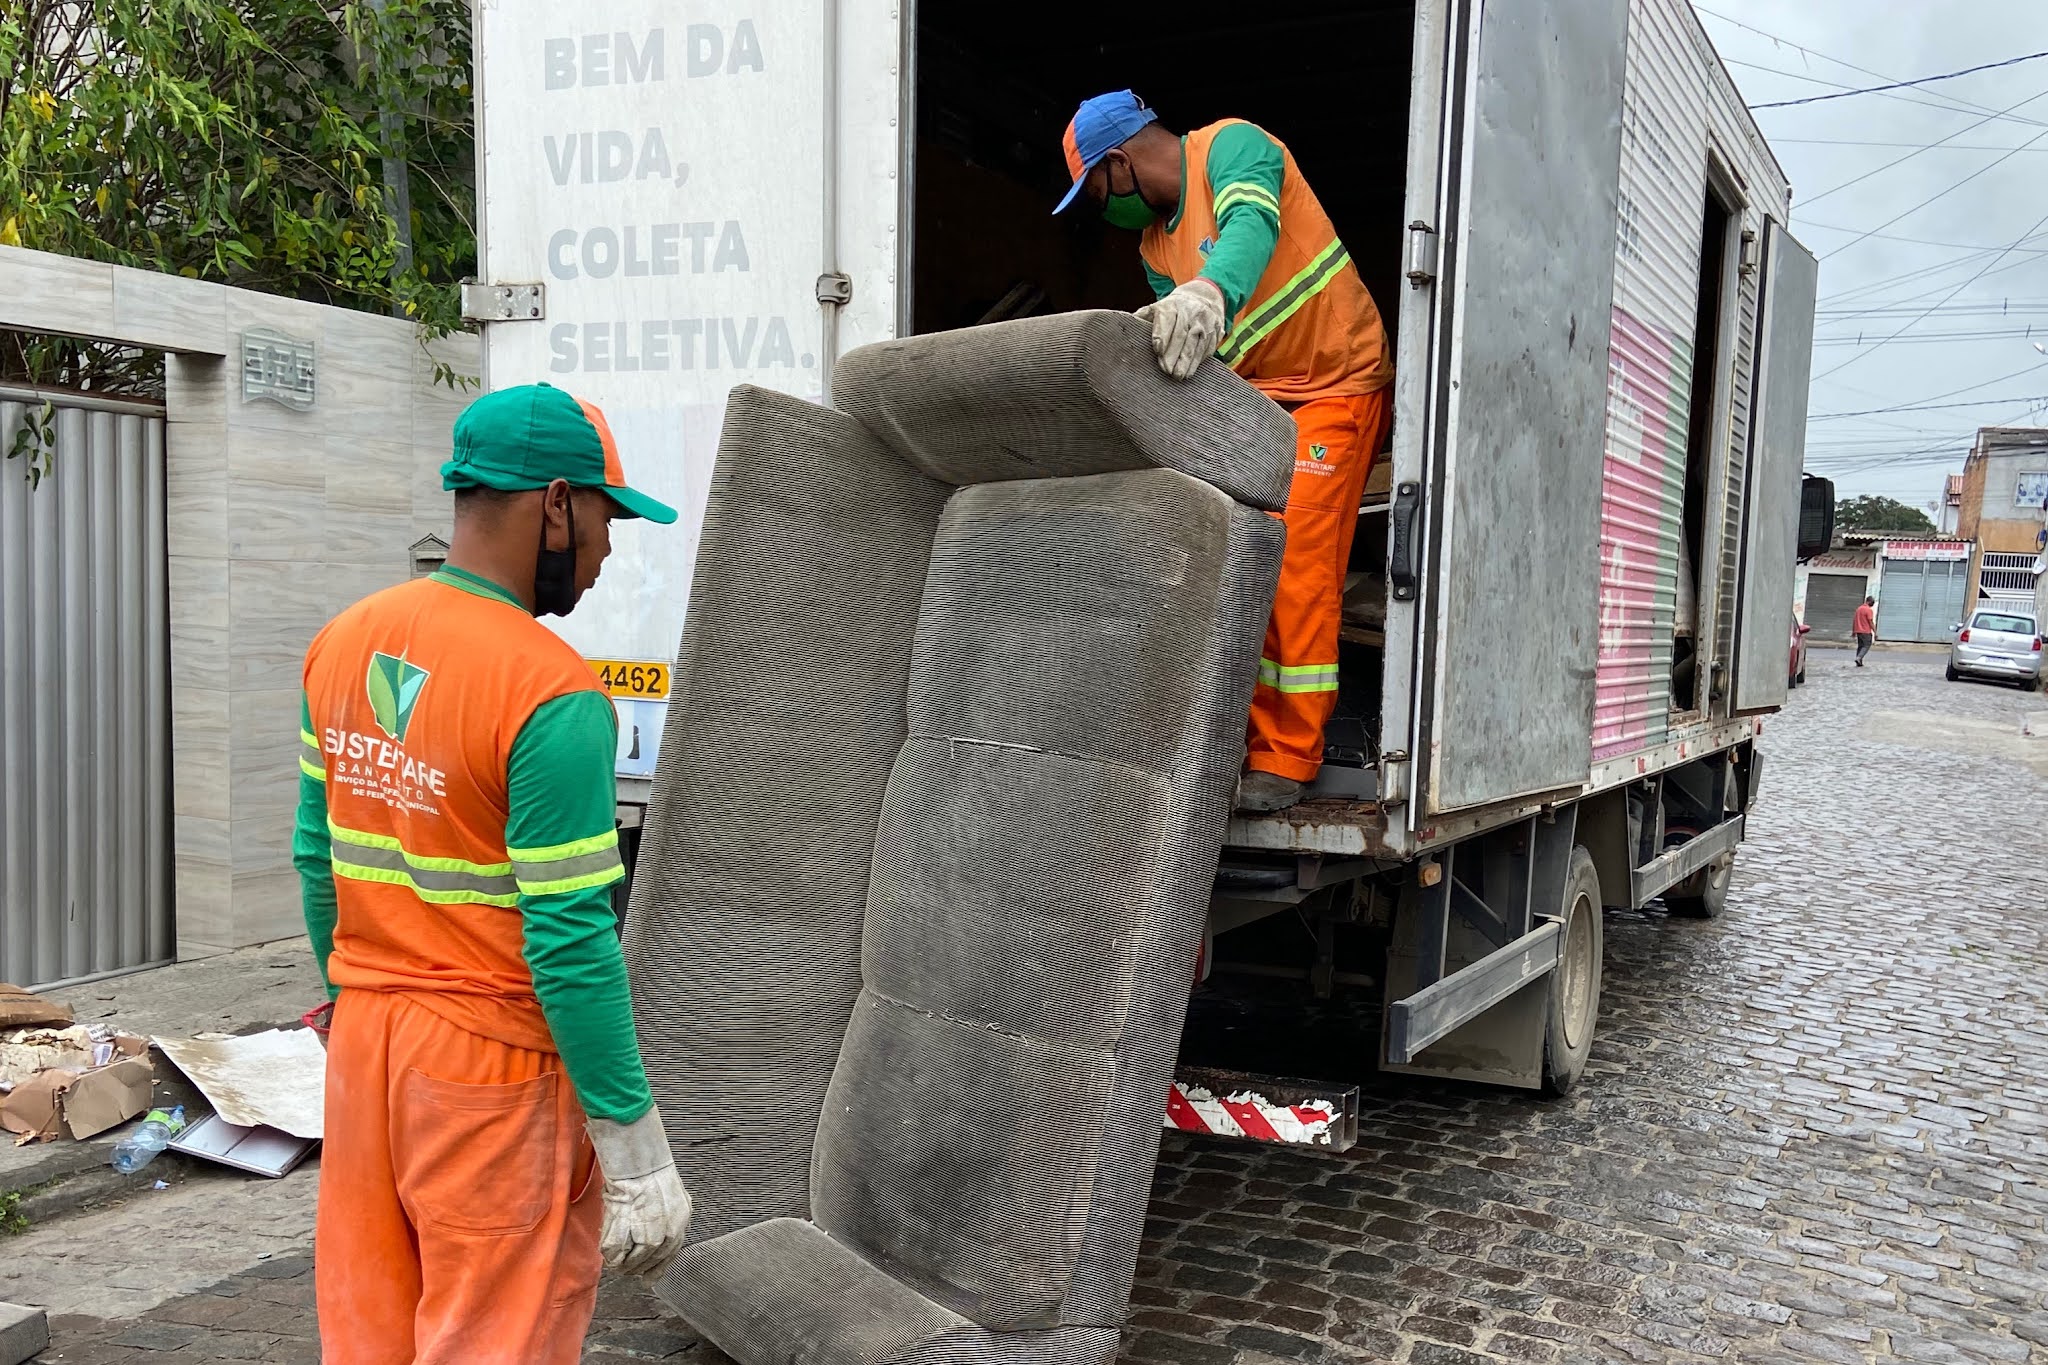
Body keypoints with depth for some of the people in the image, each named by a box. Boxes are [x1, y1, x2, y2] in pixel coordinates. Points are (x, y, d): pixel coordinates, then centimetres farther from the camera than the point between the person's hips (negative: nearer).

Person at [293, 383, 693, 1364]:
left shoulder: (342, 643, 3)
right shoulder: (551, 693, -21)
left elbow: (315, 857, 11)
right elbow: (571, 943, -21)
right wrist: (637, 1153, -14)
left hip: (362, 1039, 7)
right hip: (493, 1062, -7)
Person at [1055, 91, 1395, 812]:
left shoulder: (1231, 145, -12)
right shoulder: (1156, 244, 12)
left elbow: (1251, 224, -35)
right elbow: (1179, 353, 5)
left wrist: (1209, 293, -54)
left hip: (1335, 387, -7)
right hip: (1251, 401, 7)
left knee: (1296, 569, -15)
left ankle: (1285, 759, -10)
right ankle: (1234, 738, 0)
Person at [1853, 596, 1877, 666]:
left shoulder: (1858, 609, 10)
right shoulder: (1869, 610, -13)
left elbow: (1855, 621, 15)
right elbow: (1871, 623, -14)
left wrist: (1854, 631, 22)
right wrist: (1875, 633, -10)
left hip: (1858, 631, 7)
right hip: (1866, 632, -7)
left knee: (1860, 646, 11)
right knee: (1866, 646, -2)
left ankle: (1859, 663, 10)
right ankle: (1858, 658, -20)